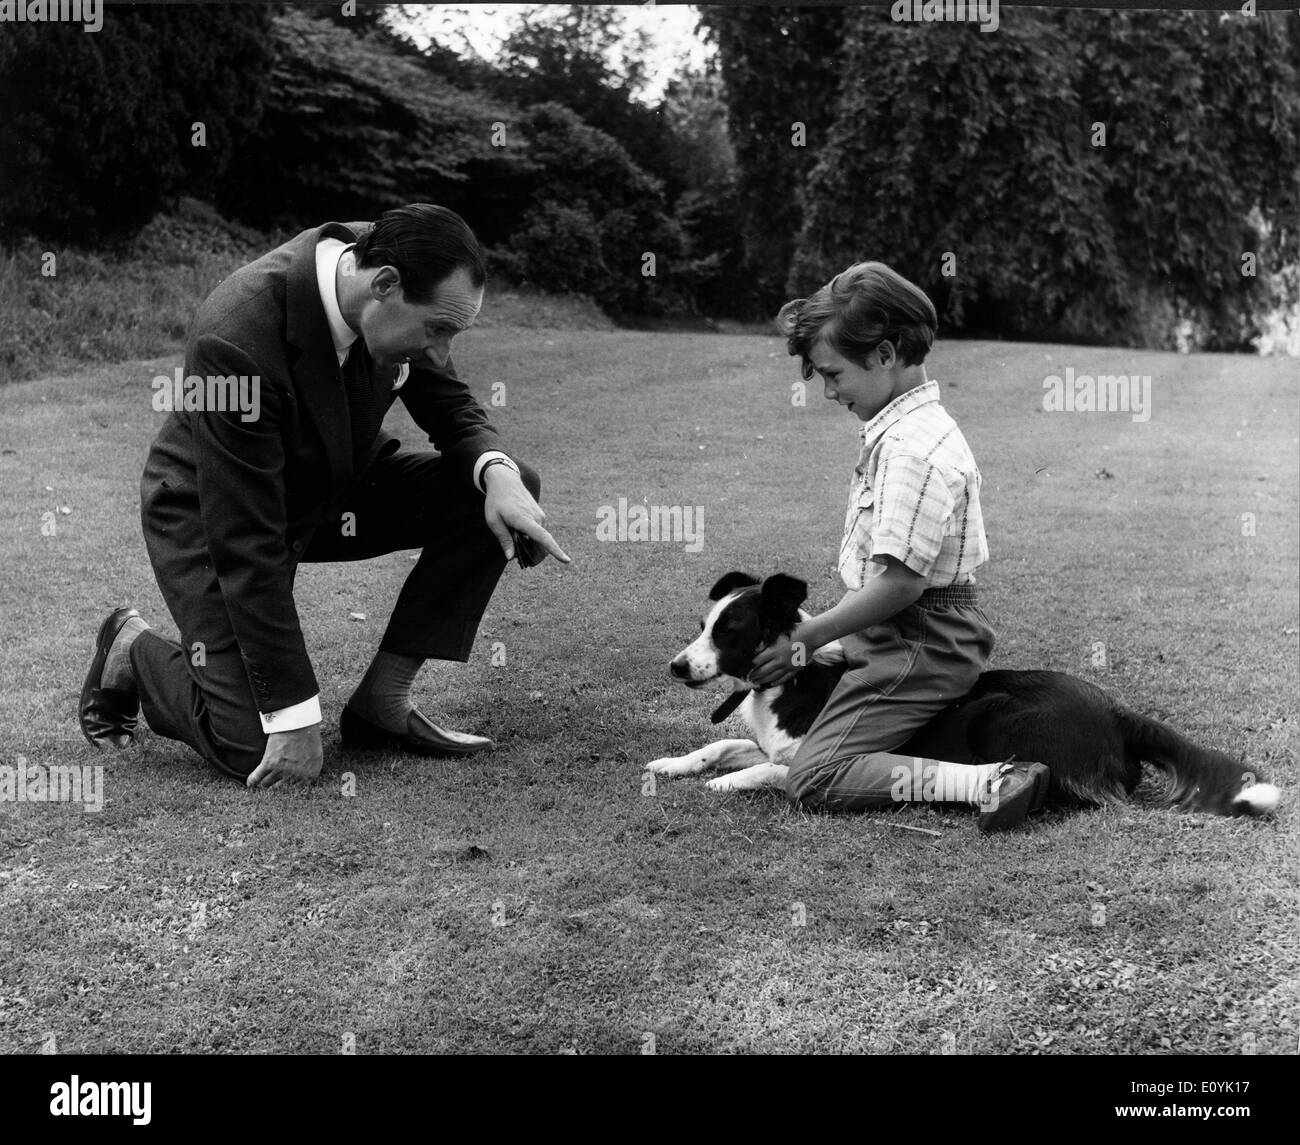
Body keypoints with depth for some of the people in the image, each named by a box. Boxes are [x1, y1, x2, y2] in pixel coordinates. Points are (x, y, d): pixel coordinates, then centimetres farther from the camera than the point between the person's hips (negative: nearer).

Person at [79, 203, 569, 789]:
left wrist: (498, 472, -24)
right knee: (250, 750, -18)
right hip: (208, 513, -6)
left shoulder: (380, 260, -17)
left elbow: (448, 404, 0)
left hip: (332, 483, 7)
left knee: (509, 489, -13)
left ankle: (382, 701, -2)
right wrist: (295, 716, -30)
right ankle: (133, 648, 15)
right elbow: (246, 545, -33)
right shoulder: (236, 339, -37)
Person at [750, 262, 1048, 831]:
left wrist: (806, 640, -15)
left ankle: (994, 781, -19)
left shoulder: (913, 447, -21)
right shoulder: (899, 427, 11)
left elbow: (899, 582, -24)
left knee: (813, 779, -13)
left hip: (920, 644, -10)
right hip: (912, 634, 10)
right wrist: (823, 634, 11)